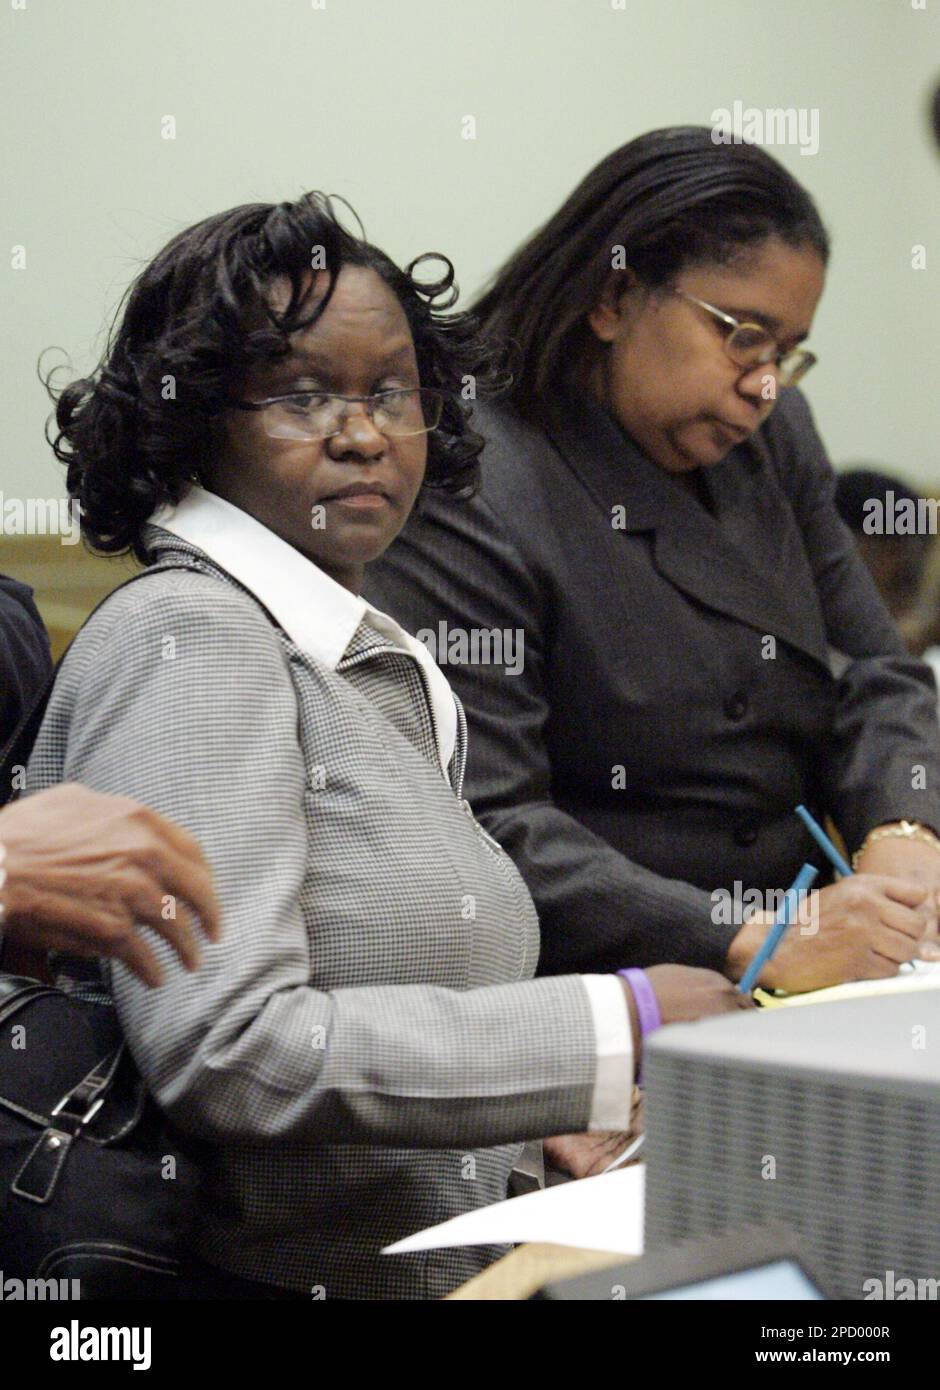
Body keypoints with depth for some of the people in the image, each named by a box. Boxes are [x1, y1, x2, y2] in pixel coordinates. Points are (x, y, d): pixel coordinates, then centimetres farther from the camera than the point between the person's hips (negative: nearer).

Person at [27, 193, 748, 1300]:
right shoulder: (184, 644, -11)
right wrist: (614, 1035, -18)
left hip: (446, 1270, 8)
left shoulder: (373, 667, 18)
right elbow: (219, 1050, -22)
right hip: (264, 1275, -8)